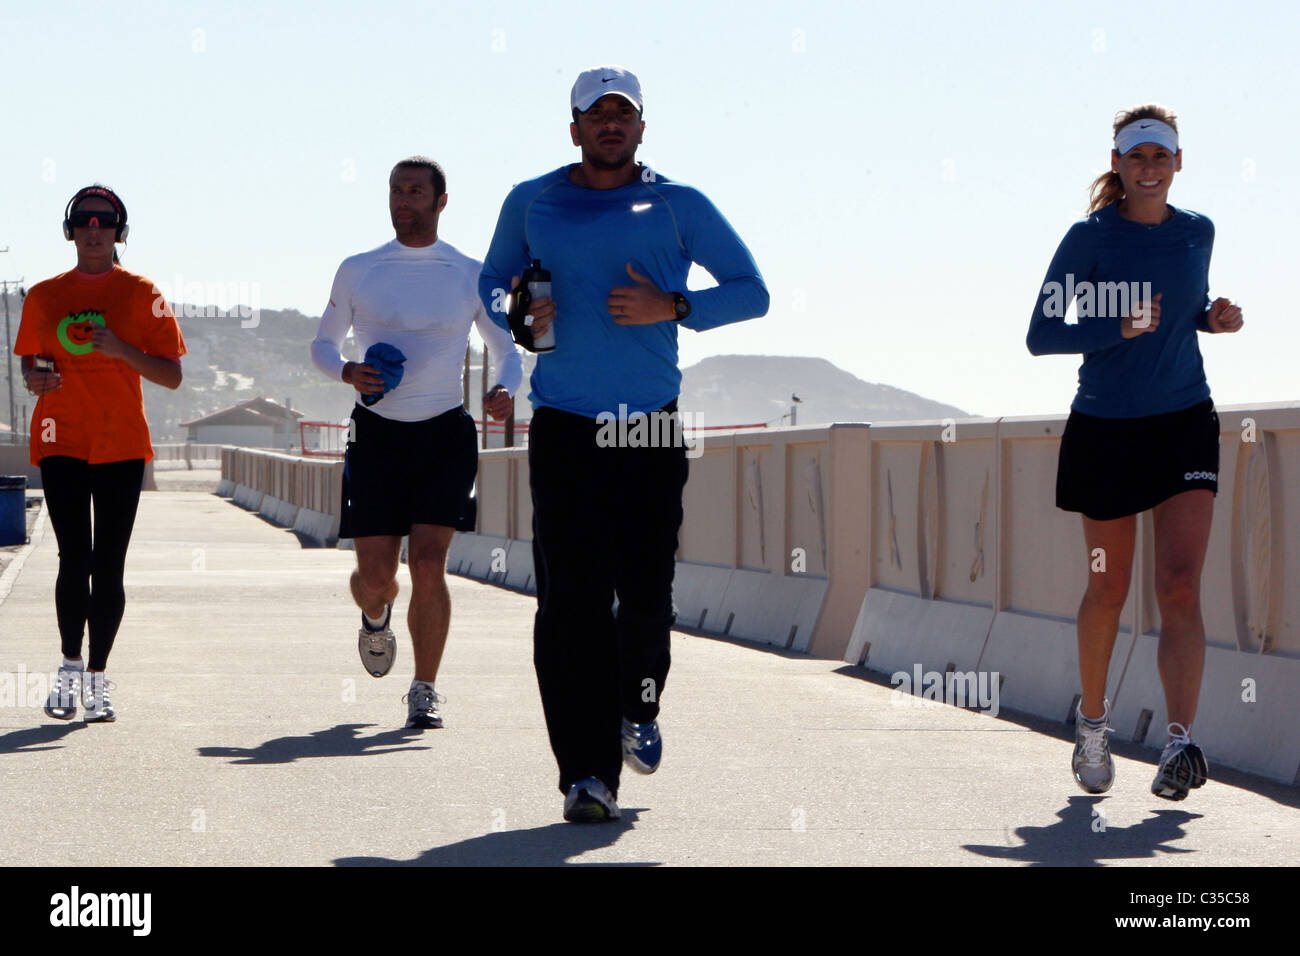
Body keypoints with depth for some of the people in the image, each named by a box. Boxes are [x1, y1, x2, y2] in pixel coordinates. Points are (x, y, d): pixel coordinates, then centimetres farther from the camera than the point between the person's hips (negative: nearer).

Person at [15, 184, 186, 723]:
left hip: (122, 445, -1)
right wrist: (35, 378, -5)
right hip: (61, 441, 1)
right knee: (75, 557, -9)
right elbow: (29, 364, 19)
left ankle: (97, 675, 9)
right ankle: (70, 665, 7)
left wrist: (121, 350, -15)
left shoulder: (142, 296, 3)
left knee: (108, 563, -1)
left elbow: (172, 376, 1)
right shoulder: (44, 297, 10)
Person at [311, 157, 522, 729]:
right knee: (375, 576, -2)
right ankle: (376, 616, 36)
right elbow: (323, 344, 15)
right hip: (376, 432, 1)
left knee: (428, 565, -14)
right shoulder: (357, 272, 7)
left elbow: (506, 349, 14)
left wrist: (504, 390, -8)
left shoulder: (471, 276, 5)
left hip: (445, 434, -1)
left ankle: (425, 692, 0)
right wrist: (348, 372, -7)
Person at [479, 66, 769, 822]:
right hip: (564, 426, 0)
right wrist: (515, 309, -2)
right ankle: (587, 773, -11)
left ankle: (639, 710, 34)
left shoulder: (678, 206, 4)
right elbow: (494, 282, 23)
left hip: (652, 426, 0)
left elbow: (752, 291, 5)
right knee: (572, 597, -11)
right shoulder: (531, 204, 9)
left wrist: (672, 307, -11)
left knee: (645, 594, 2)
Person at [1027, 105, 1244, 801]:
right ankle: (1092, 722, 31)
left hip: (1185, 425, 2)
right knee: (1108, 589, 9)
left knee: (1181, 586, -13)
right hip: (1106, 429, -2)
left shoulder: (1197, 232, 6)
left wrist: (1214, 318, 0)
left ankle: (1179, 742, -20)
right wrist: (1120, 329, -21)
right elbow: (1040, 335, -8)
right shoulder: (1089, 238, -6)